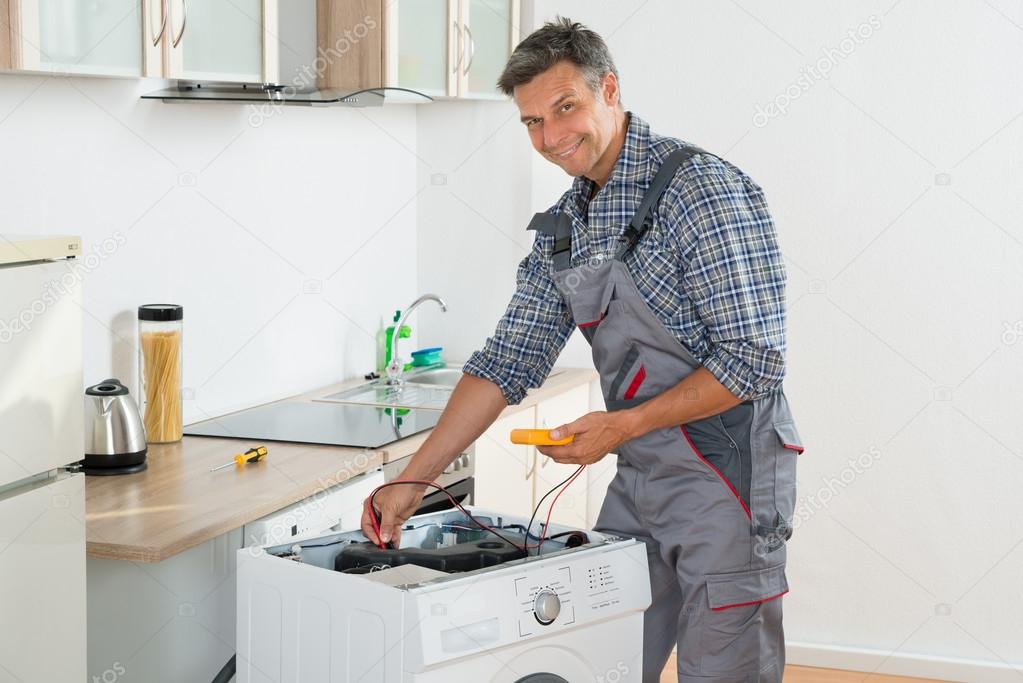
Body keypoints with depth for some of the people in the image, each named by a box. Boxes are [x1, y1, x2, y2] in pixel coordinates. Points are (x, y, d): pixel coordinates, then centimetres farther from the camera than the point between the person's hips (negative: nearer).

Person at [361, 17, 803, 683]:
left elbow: (754, 361, -19)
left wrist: (624, 424, -19)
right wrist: (413, 480, 2)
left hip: (727, 475, -7)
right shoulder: (565, 225, 9)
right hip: (639, 477, 8)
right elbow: (510, 359, 9)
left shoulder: (704, 191, -16)